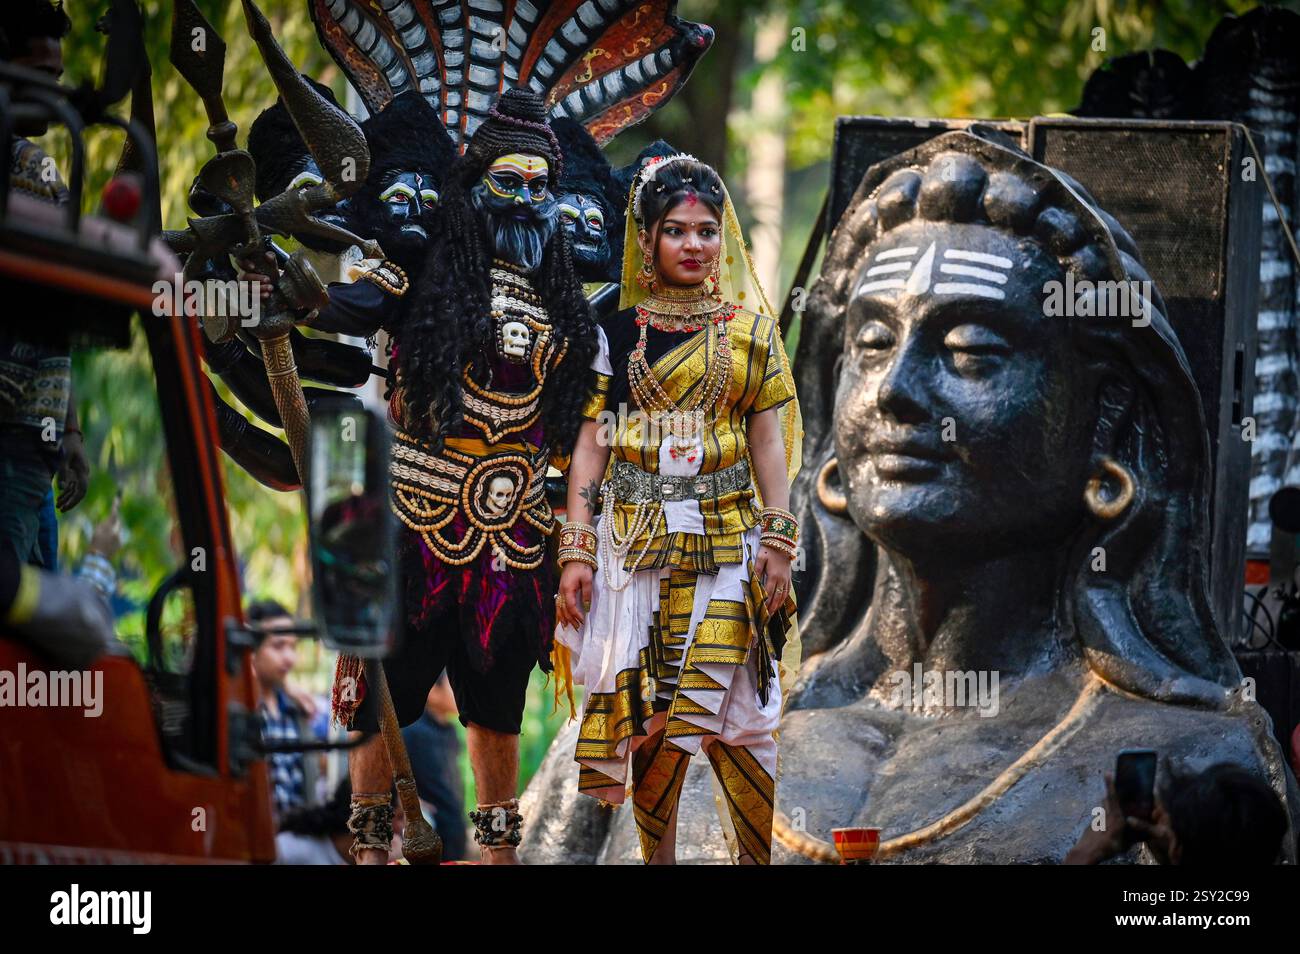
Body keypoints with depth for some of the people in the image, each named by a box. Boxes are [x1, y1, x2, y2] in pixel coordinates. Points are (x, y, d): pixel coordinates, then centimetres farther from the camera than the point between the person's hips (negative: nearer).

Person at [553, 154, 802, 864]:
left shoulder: (750, 327, 9)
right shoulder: (617, 332, 7)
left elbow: (768, 440, 8)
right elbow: (591, 441, 5)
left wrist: (777, 541, -1)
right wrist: (576, 550, -2)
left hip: (727, 537, 0)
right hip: (634, 537, 0)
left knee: (734, 707, -9)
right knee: (645, 712, -1)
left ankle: (764, 855, 2)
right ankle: (656, 857, 7)